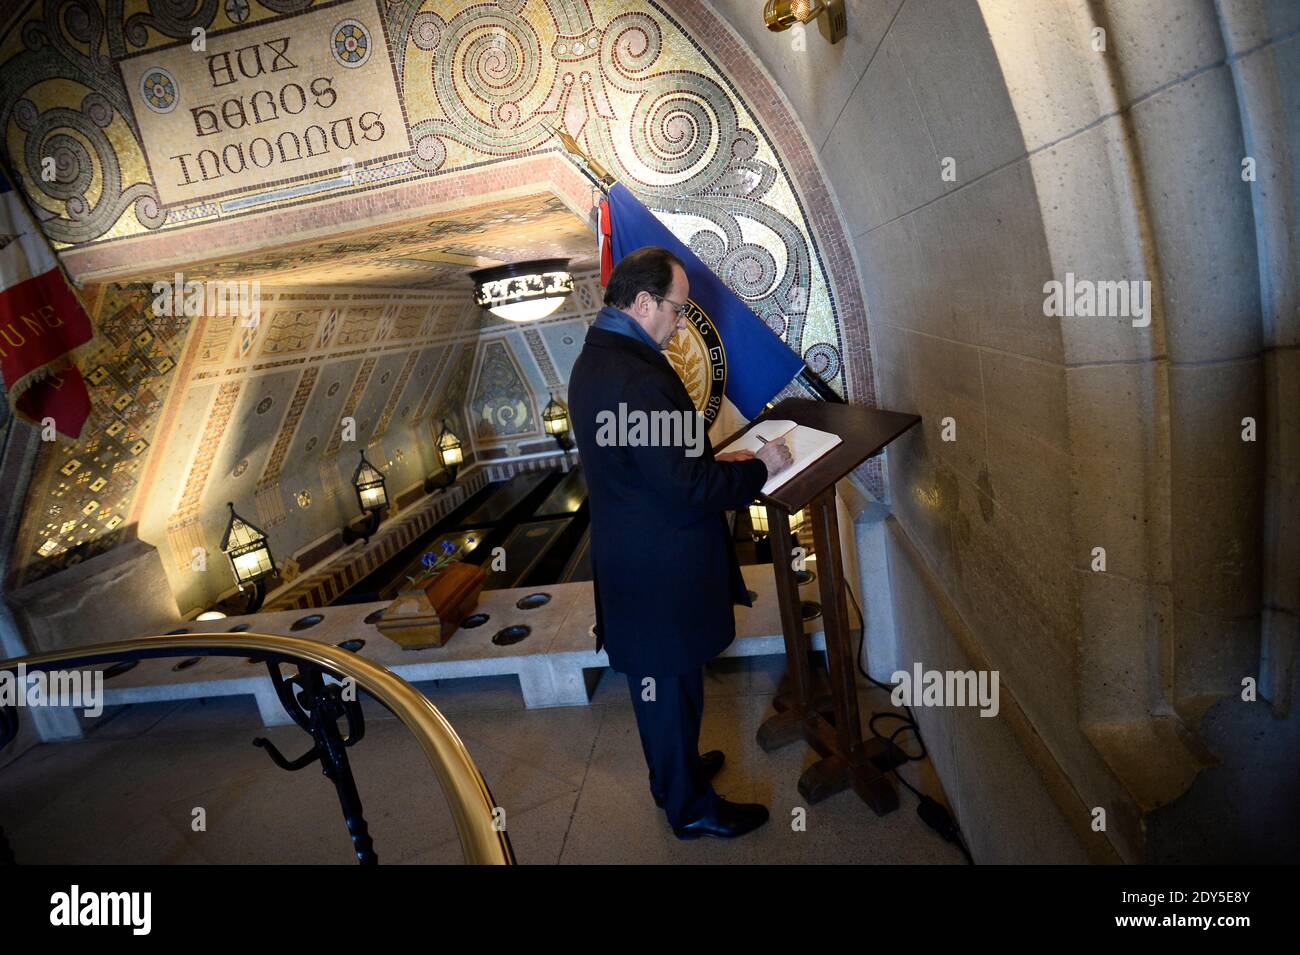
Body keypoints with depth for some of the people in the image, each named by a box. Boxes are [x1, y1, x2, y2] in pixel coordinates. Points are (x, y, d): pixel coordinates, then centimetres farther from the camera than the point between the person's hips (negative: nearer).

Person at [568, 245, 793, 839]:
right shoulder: (635, 377, -28)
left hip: (630, 557, 10)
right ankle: (689, 807, 33)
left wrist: (712, 459, 7)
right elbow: (689, 490, -27)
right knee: (671, 684, 10)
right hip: (660, 568, -10)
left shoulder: (594, 360, 5)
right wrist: (759, 468, -13)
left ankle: (674, 772, 48)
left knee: (660, 680, 26)